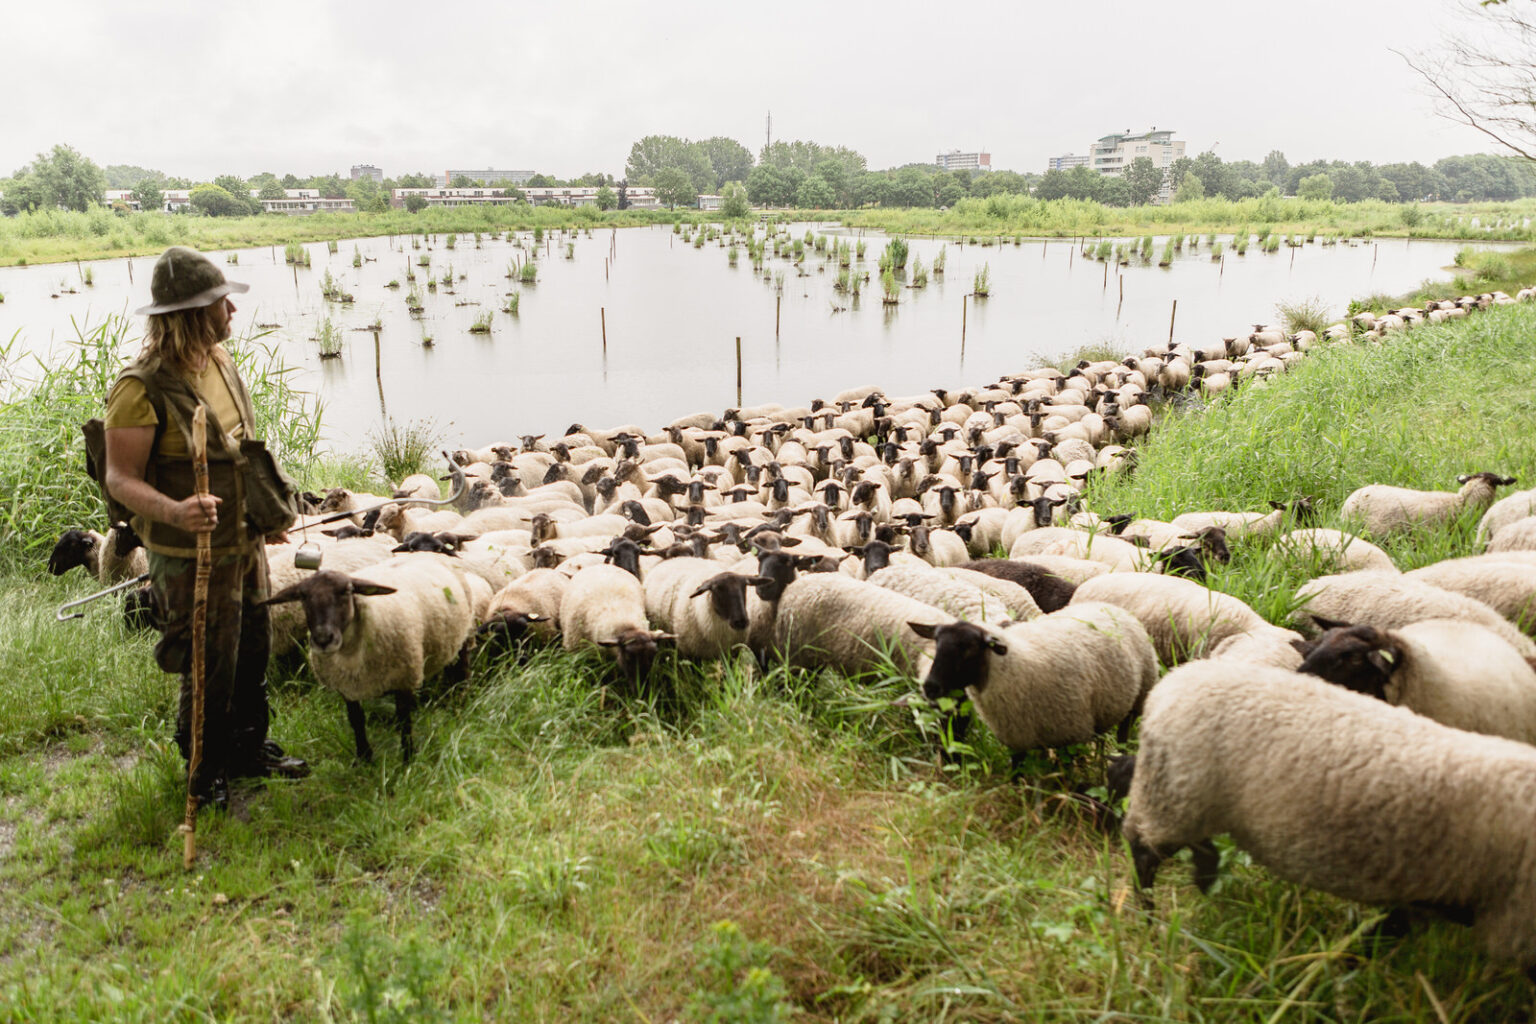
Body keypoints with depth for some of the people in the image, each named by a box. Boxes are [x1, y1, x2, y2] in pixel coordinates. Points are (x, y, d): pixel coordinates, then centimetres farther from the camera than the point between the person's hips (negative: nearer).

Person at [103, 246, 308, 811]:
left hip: (245, 542, 8)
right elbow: (120, 478, -21)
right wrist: (175, 511, -39)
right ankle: (205, 775, 27)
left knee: (253, 652, 19)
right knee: (210, 669, 5)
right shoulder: (142, 387, -21)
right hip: (191, 555, -8)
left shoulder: (219, 361, 5)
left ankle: (250, 748, 39)